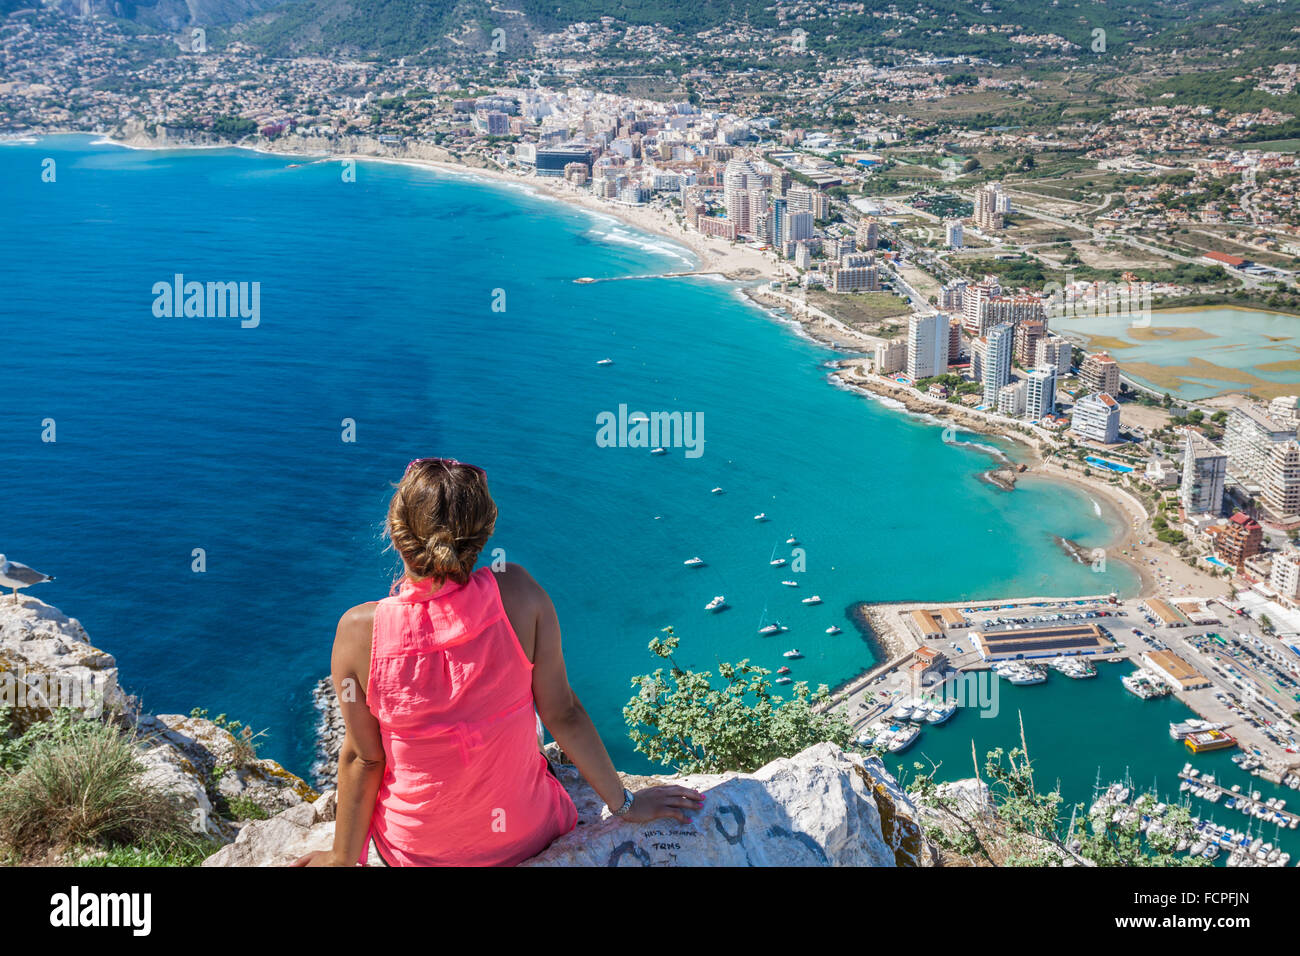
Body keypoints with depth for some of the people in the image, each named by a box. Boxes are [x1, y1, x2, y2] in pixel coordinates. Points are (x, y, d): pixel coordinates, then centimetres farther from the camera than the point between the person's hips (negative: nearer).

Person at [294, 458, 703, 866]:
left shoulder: (359, 631, -24)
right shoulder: (518, 593, -22)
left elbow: (362, 759, -14)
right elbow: (562, 714, -14)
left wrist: (343, 858, 2)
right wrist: (623, 803, 1)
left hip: (415, 852, 0)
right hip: (524, 838, 1)